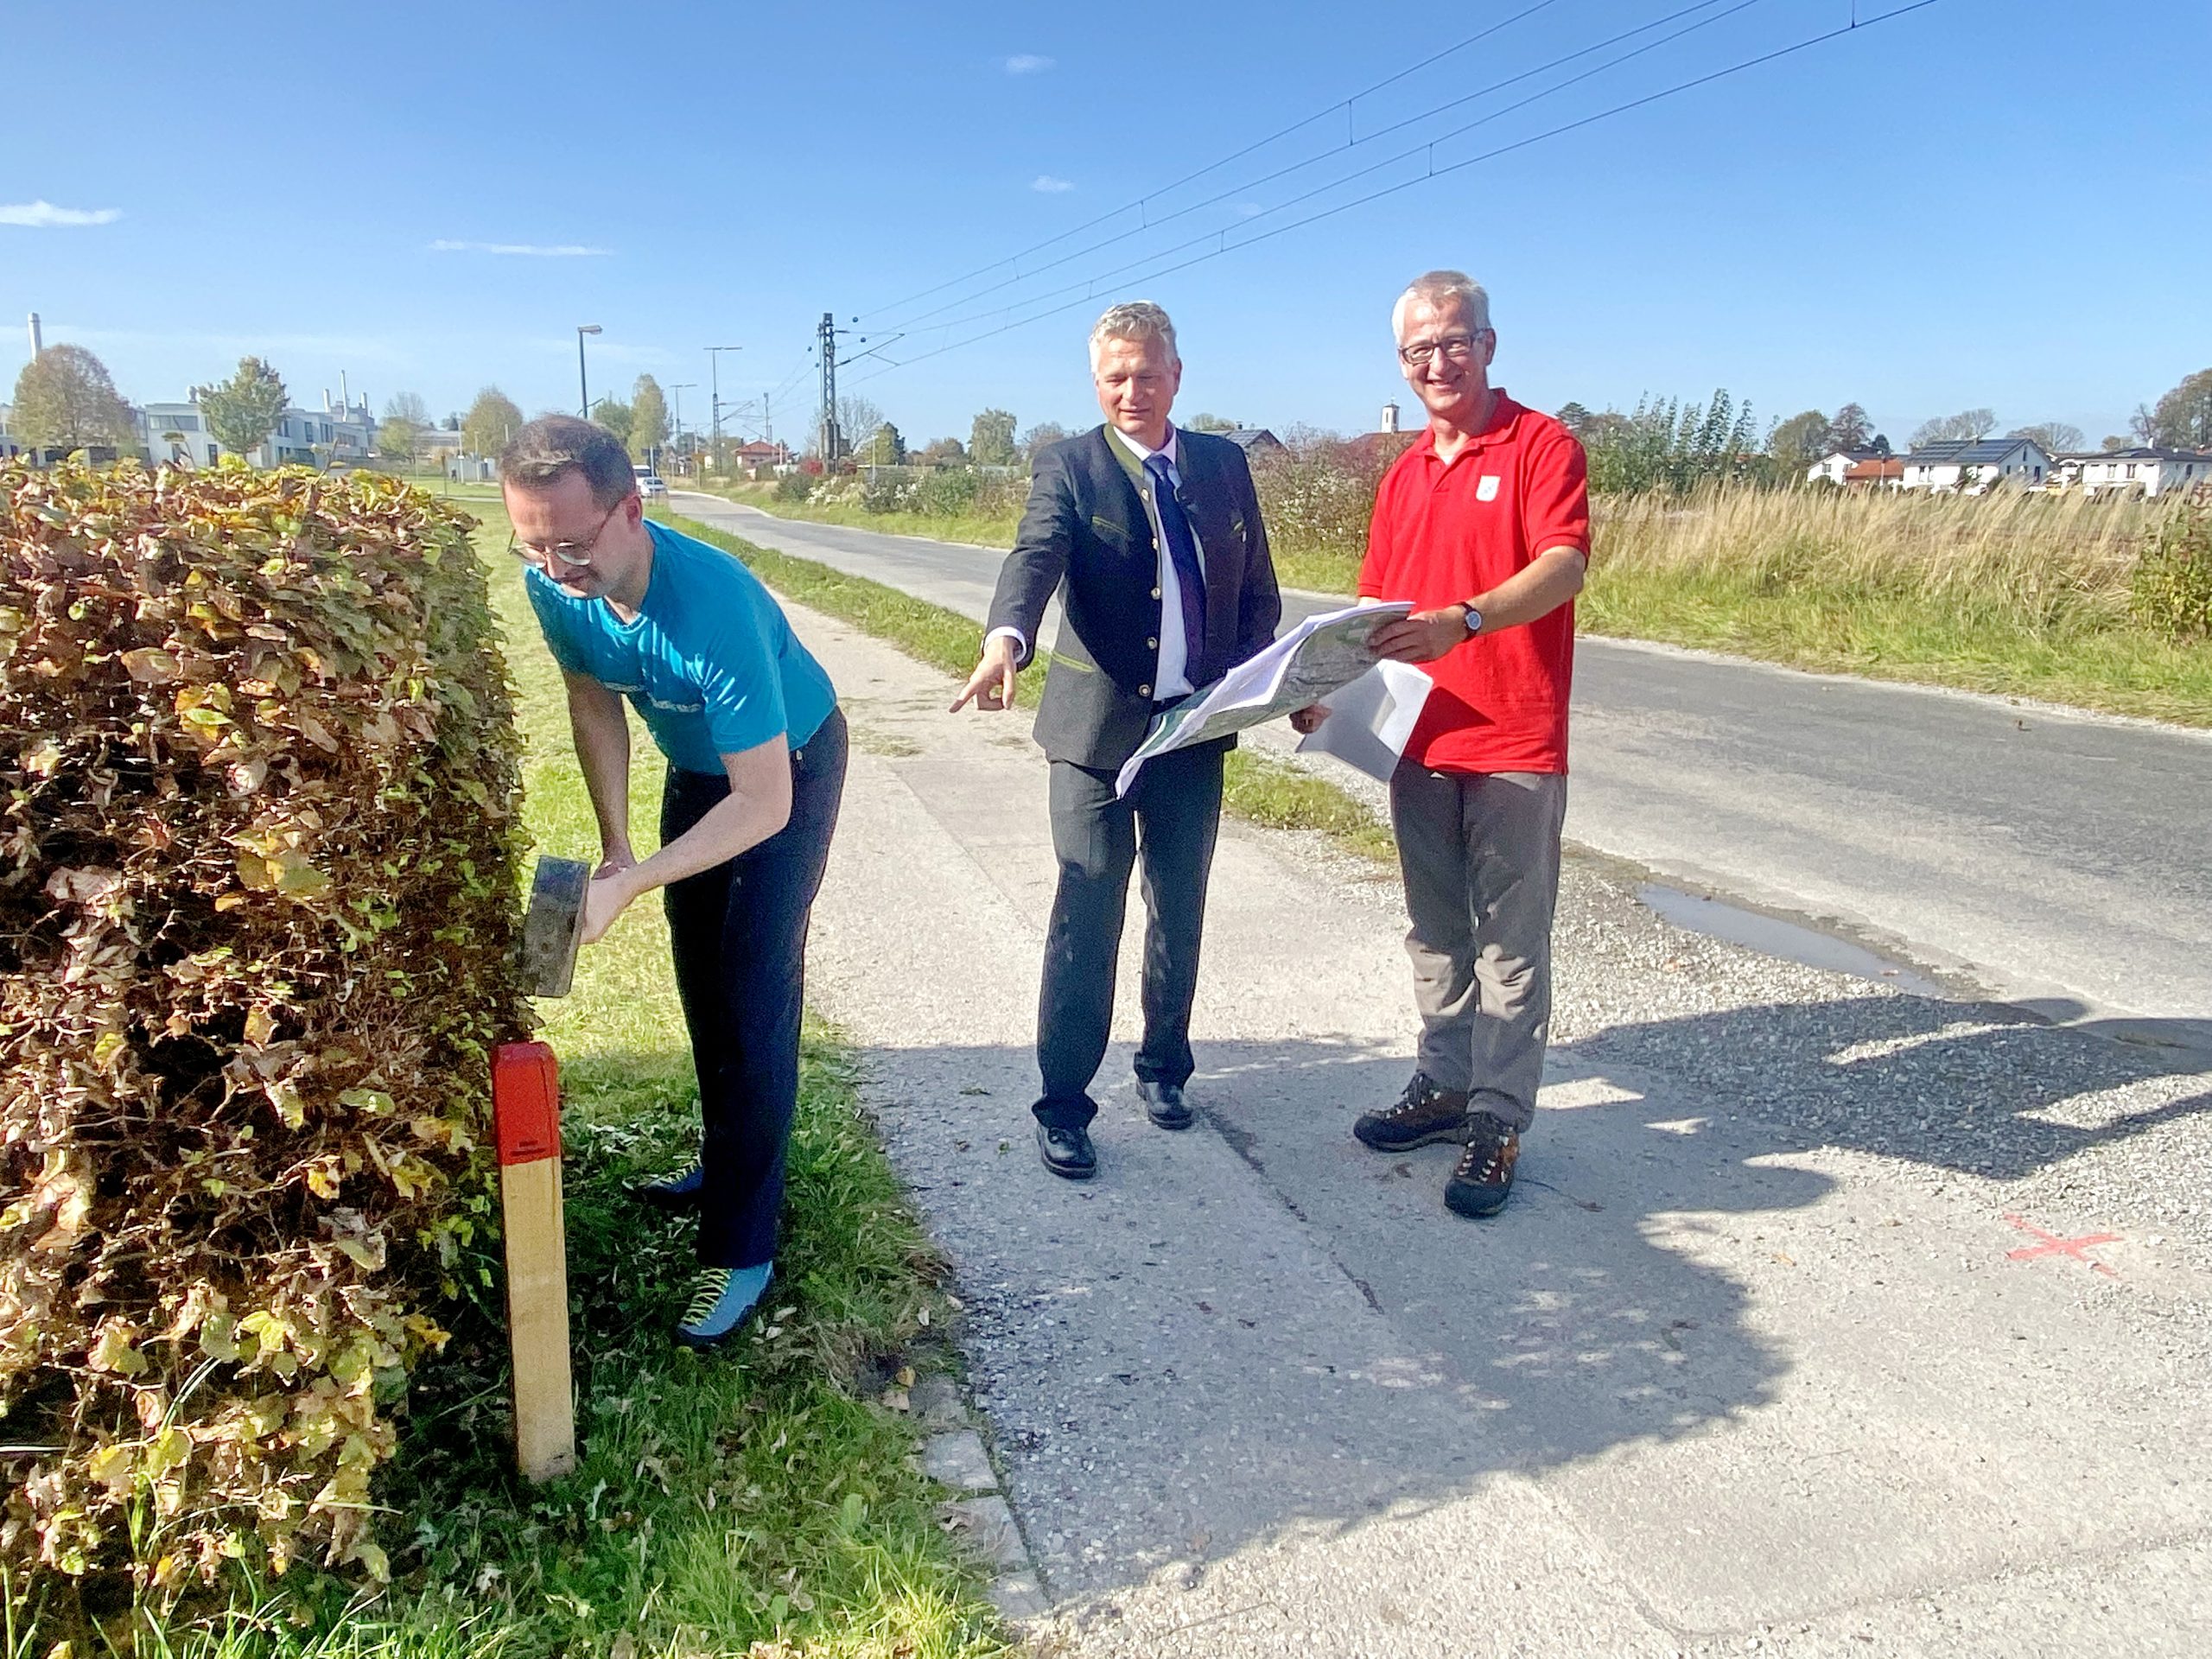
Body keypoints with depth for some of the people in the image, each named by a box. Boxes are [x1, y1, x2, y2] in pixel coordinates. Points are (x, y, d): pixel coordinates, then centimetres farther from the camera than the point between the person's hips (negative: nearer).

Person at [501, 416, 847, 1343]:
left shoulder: (711, 605, -41)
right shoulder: (555, 586, -22)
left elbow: (764, 803, -38)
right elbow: (595, 702, -2)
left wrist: (628, 885, -43)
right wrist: (614, 844, -9)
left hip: (789, 768, -7)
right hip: (695, 762, 7)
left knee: (754, 998, -10)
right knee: (701, 980, 16)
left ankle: (741, 1249, -1)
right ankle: (731, 1160, 38)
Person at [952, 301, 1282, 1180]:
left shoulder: (1223, 463, 6)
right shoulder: (1068, 467, -5)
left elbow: (1258, 589, 11)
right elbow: (1034, 557, -24)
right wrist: (1006, 640, -44)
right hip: (1097, 727, -4)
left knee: (1180, 911, 15)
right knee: (1085, 920, 0)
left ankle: (1162, 1064, 35)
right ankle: (1063, 1105, 12)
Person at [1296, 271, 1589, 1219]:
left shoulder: (1541, 446, -5)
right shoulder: (1403, 476, 15)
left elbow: (1564, 564, -21)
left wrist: (1462, 621, -37)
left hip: (1515, 743, -7)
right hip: (1420, 741, 7)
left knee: (1509, 940, 0)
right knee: (1435, 930, 15)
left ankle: (1497, 1123, 8)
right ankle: (1444, 1085, 28)